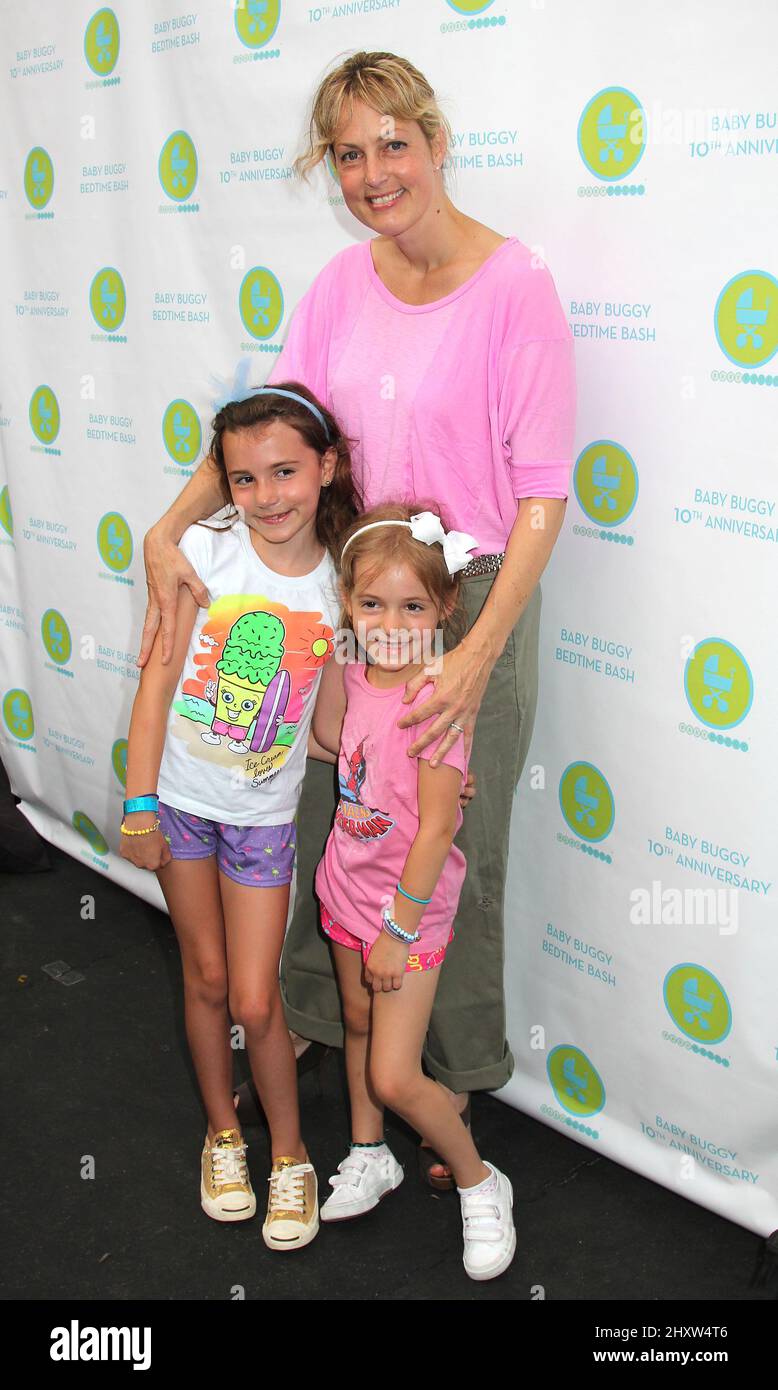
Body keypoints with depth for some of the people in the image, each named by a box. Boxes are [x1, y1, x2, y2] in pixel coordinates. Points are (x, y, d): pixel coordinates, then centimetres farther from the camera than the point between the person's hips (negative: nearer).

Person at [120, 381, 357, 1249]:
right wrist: (139, 805, -9)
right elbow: (159, 677, -9)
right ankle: (222, 1136, 36)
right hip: (182, 796, 0)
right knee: (206, 978, 14)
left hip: (263, 811, 0)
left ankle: (290, 1158, 25)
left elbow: (329, 726, -2)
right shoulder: (206, 551, -12)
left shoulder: (341, 583, -8)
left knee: (254, 1000, 2)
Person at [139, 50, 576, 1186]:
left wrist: (480, 653, -24)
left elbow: (544, 491, -16)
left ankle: (454, 1076, 30)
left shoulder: (515, 286, -14)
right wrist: (167, 532, -13)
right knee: (324, 817, 17)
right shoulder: (342, 283, 3)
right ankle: (313, 1017, 43)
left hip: (471, 595, -5)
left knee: (451, 847, 7)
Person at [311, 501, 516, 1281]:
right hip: (348, 888, 7)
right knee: (357, 1024, 24)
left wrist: (399, 929, -18)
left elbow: (436, 829, -24)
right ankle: (370, 1157, 47)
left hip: (410, 907, -7)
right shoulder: (358, 677, -5)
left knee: (394, 1077, -5)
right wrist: (329, 653, 3)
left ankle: (479, 1183, 20)